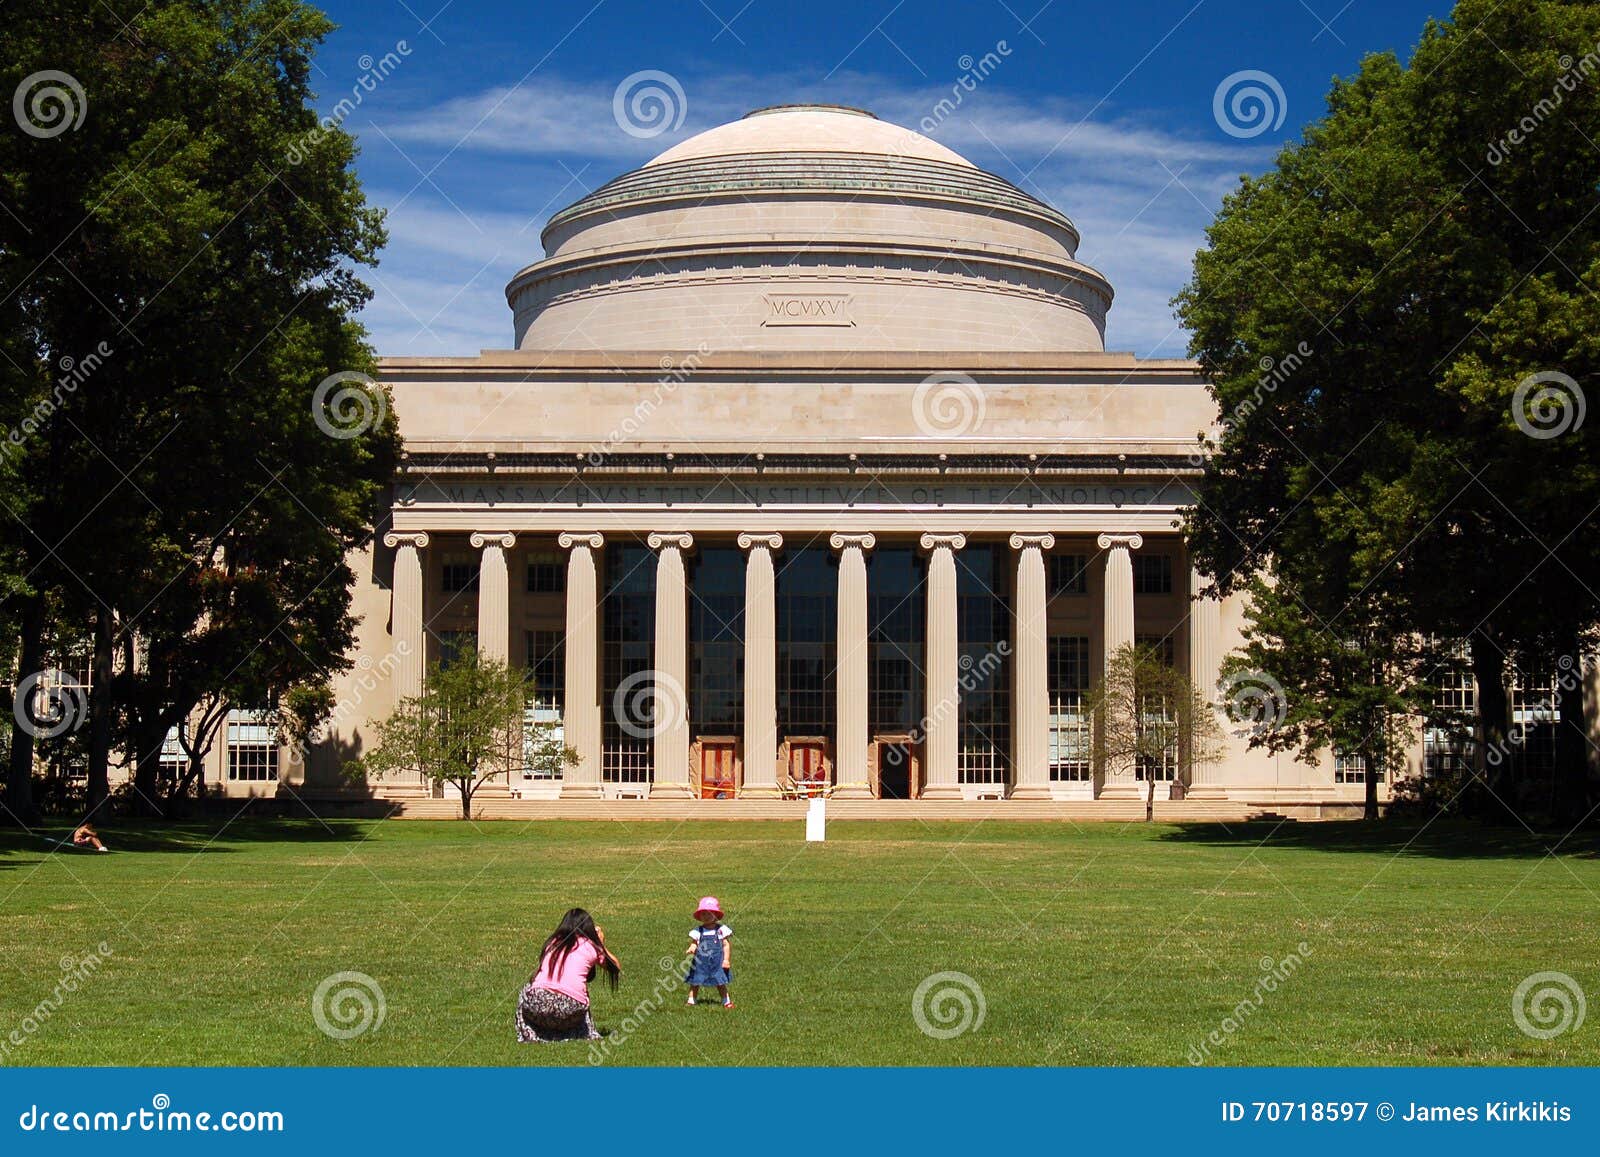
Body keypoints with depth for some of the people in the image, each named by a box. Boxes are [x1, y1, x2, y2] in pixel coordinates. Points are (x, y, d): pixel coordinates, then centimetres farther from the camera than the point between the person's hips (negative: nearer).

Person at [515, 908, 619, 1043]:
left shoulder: (552, 942, 21)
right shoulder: (591, 947, 13)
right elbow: (616, 967, 26)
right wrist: (601, 943, 40)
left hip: (537, 1004, 0)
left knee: (526, 990, 35)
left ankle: (530, 1035, 22)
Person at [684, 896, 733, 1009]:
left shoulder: (721, 929, -3)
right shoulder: (697, 931, 2)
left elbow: (726, 945, -1)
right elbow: (694, 944, 2)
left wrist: (726, 959, -7)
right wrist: (691, 949, -22)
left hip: (717, 962, -2)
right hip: (700, 962, 2)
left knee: (720, 983, 5)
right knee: (694, 982, 5)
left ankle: (726, 1001, 16)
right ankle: (691, 1000, 16)